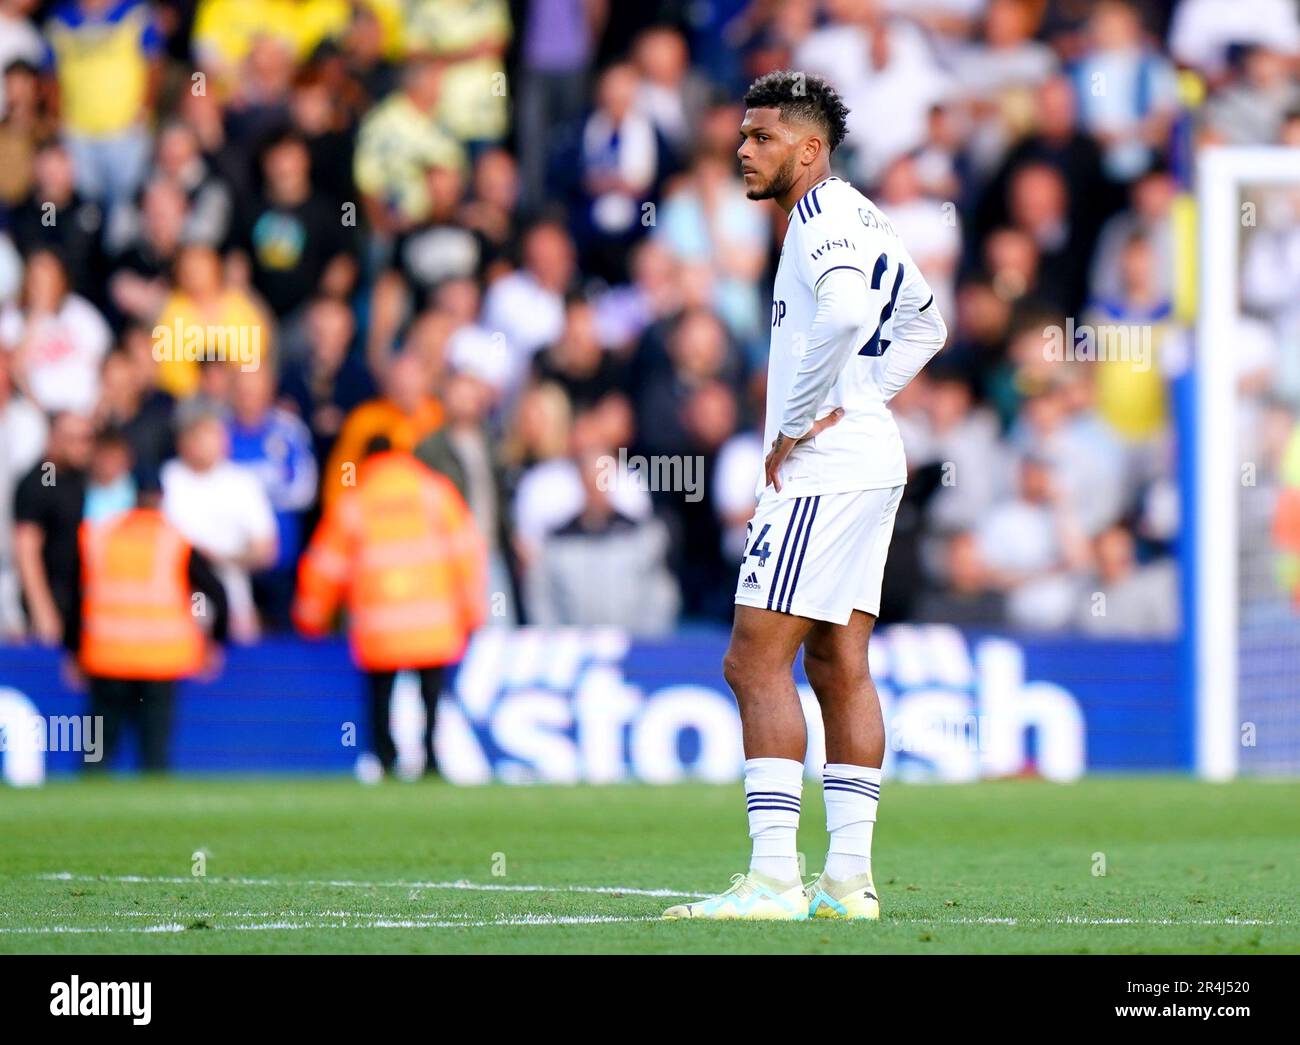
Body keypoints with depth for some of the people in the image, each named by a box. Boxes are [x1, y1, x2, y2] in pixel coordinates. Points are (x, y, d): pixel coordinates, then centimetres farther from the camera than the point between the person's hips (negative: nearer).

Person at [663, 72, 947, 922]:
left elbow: (844, 312, -33)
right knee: (838, 667, 11)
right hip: (870, 463, 10)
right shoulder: (861, 218, 18)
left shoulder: (826, 217, -12)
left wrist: (797, 425, -23)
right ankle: (849, 879, 10)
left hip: (821, 470, -10)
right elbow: (925, 323, 31)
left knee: (757, 663, -10)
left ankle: (773, 879, -14)